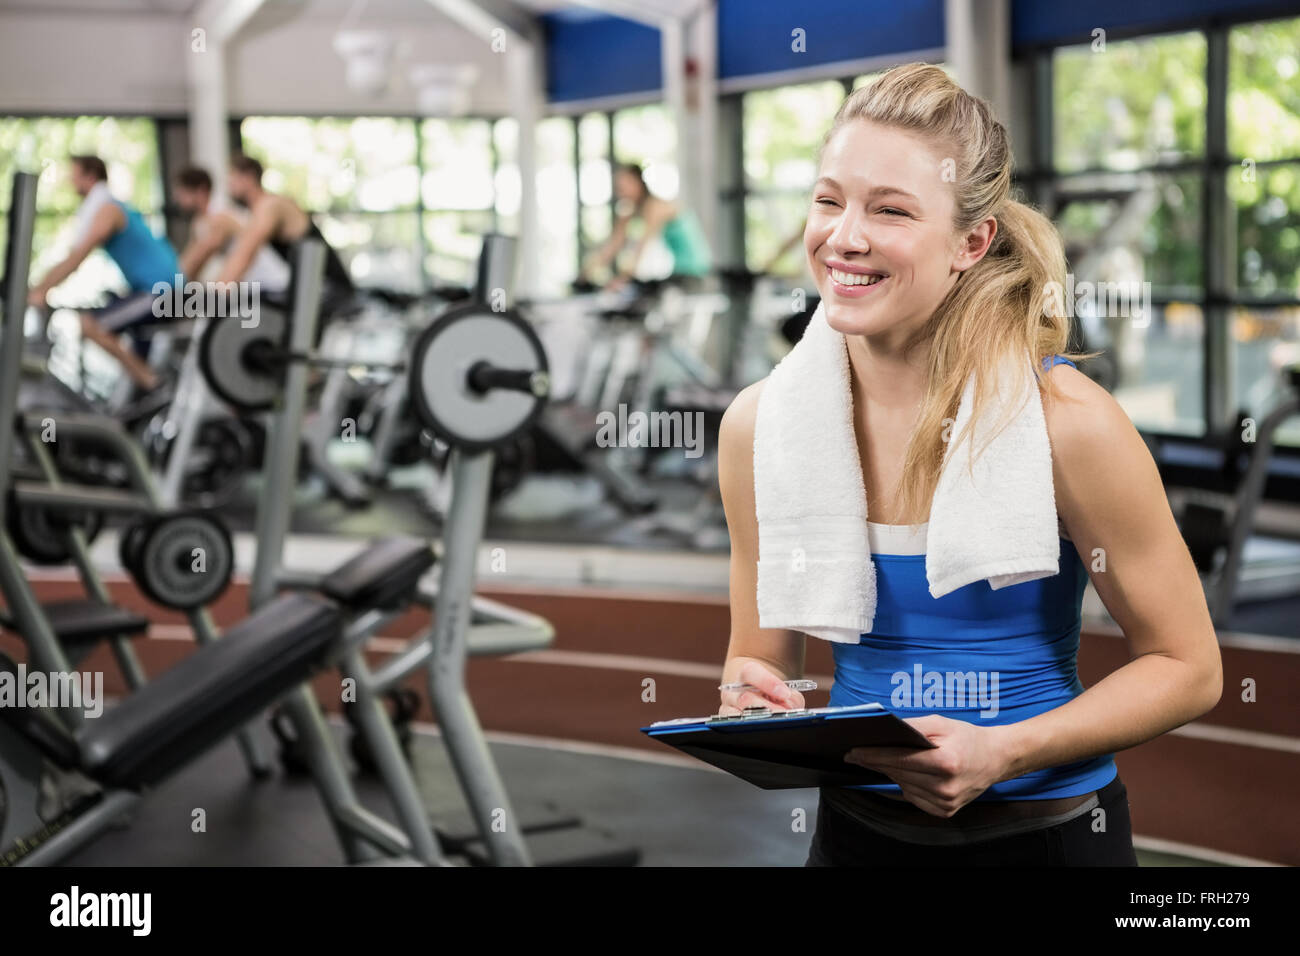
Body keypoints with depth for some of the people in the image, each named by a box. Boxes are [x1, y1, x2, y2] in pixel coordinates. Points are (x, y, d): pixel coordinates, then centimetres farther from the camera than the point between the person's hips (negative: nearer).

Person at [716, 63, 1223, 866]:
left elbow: (1187, 666, -10)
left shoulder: (1066, 421, -18)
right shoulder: (760, 425, -8)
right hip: (855, 829, 3)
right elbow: (763, 653, 5)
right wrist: (751, 703, -18)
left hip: (1044, 833, -3)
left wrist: (1002, 754, -22)